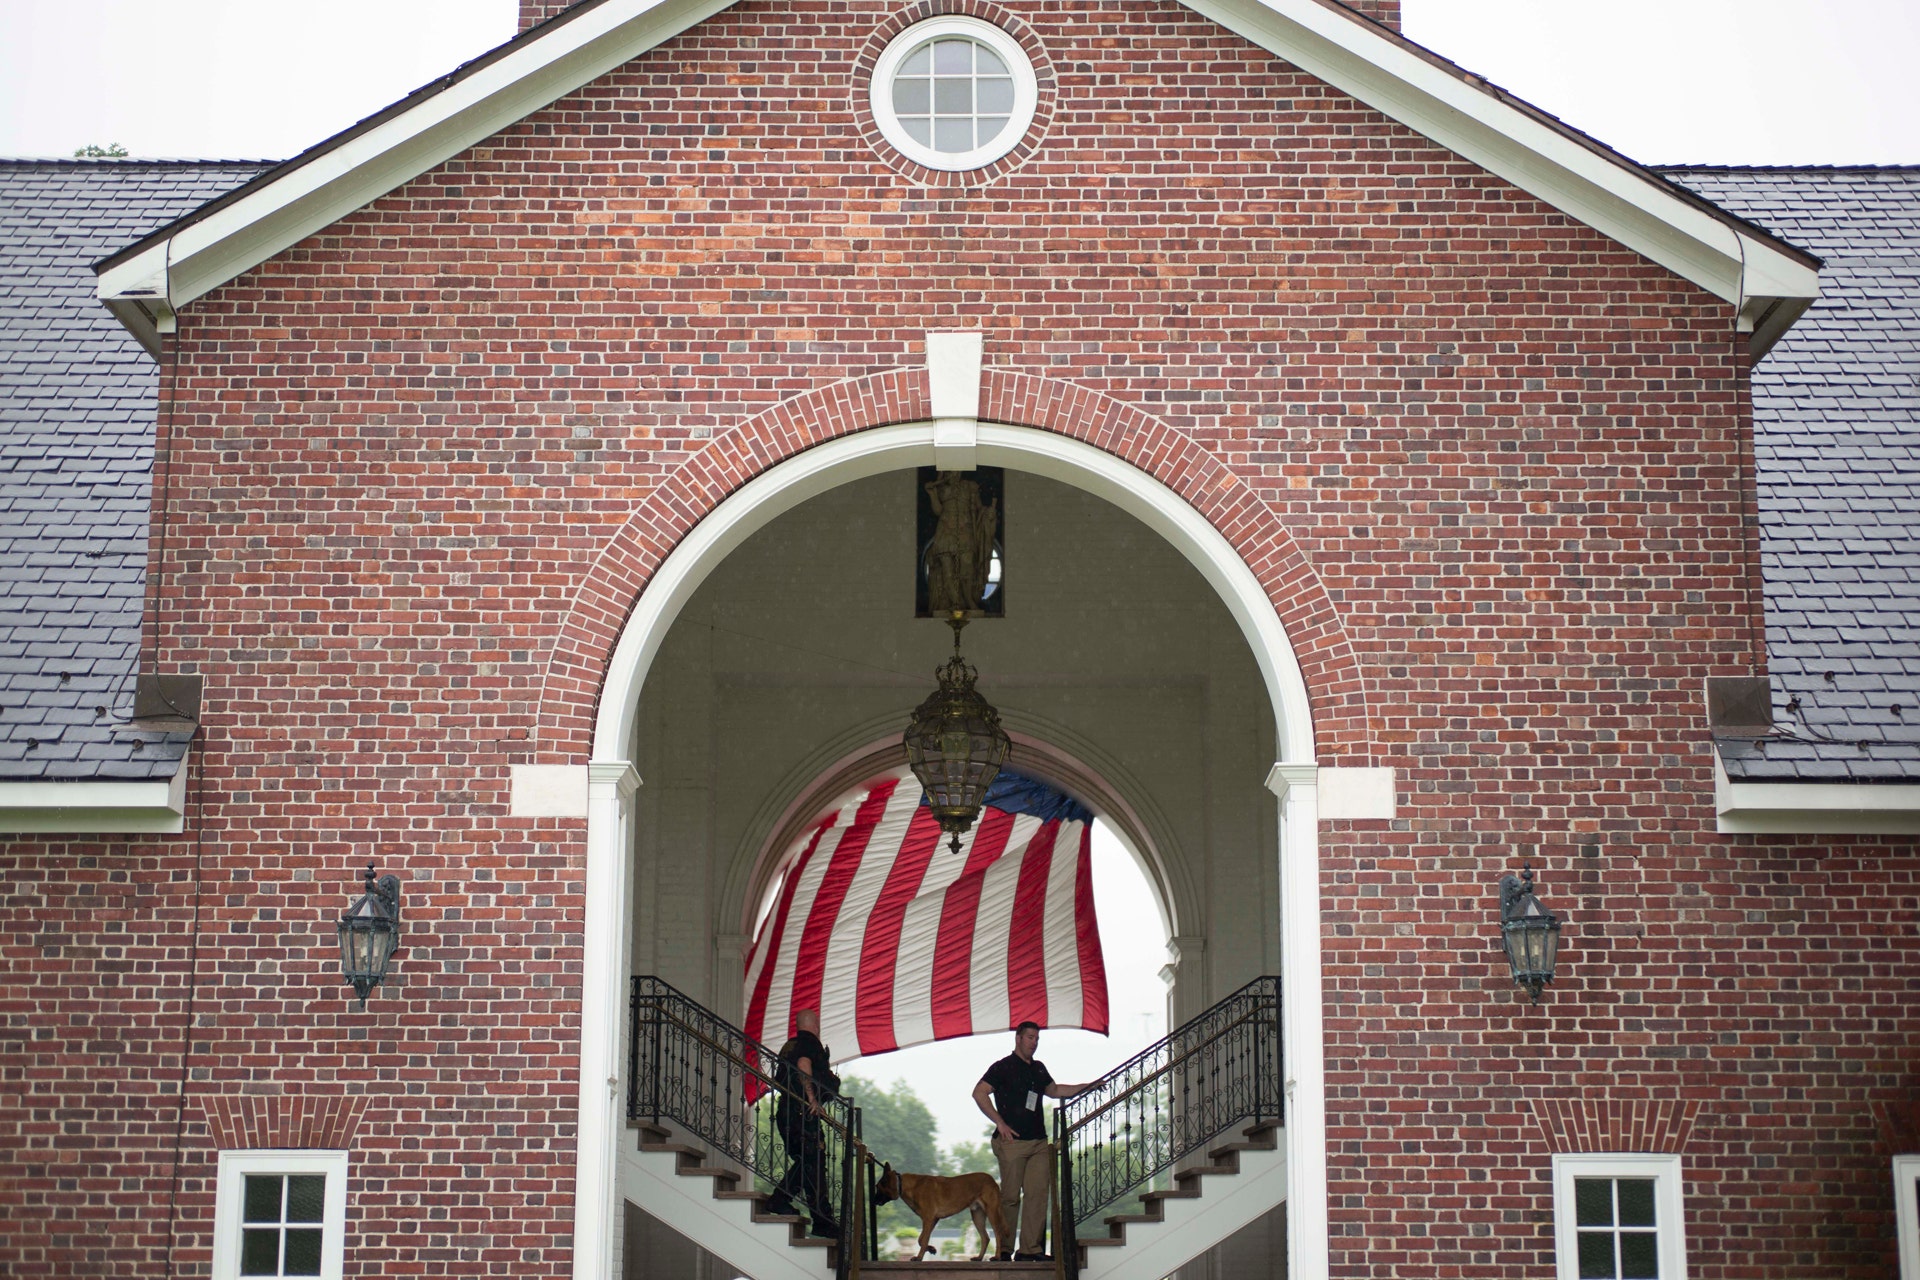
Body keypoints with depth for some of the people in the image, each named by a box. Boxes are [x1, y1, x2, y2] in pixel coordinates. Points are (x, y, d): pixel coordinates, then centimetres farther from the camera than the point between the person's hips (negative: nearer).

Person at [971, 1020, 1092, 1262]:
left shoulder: (1038, 1068, 20)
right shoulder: (1003, 1067, -1)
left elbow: (1053, 1090, 36)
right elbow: (979, 1093, -8)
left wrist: (1087, 1087, 28)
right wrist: (1000, 1123, -12)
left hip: (1039, 1142, 6)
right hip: (1013, 1141, -6)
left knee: (1039, 1194, -2)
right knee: (1010, 1196, -5)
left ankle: (1030, 1249, 0)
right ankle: (1003, 1249, 2)